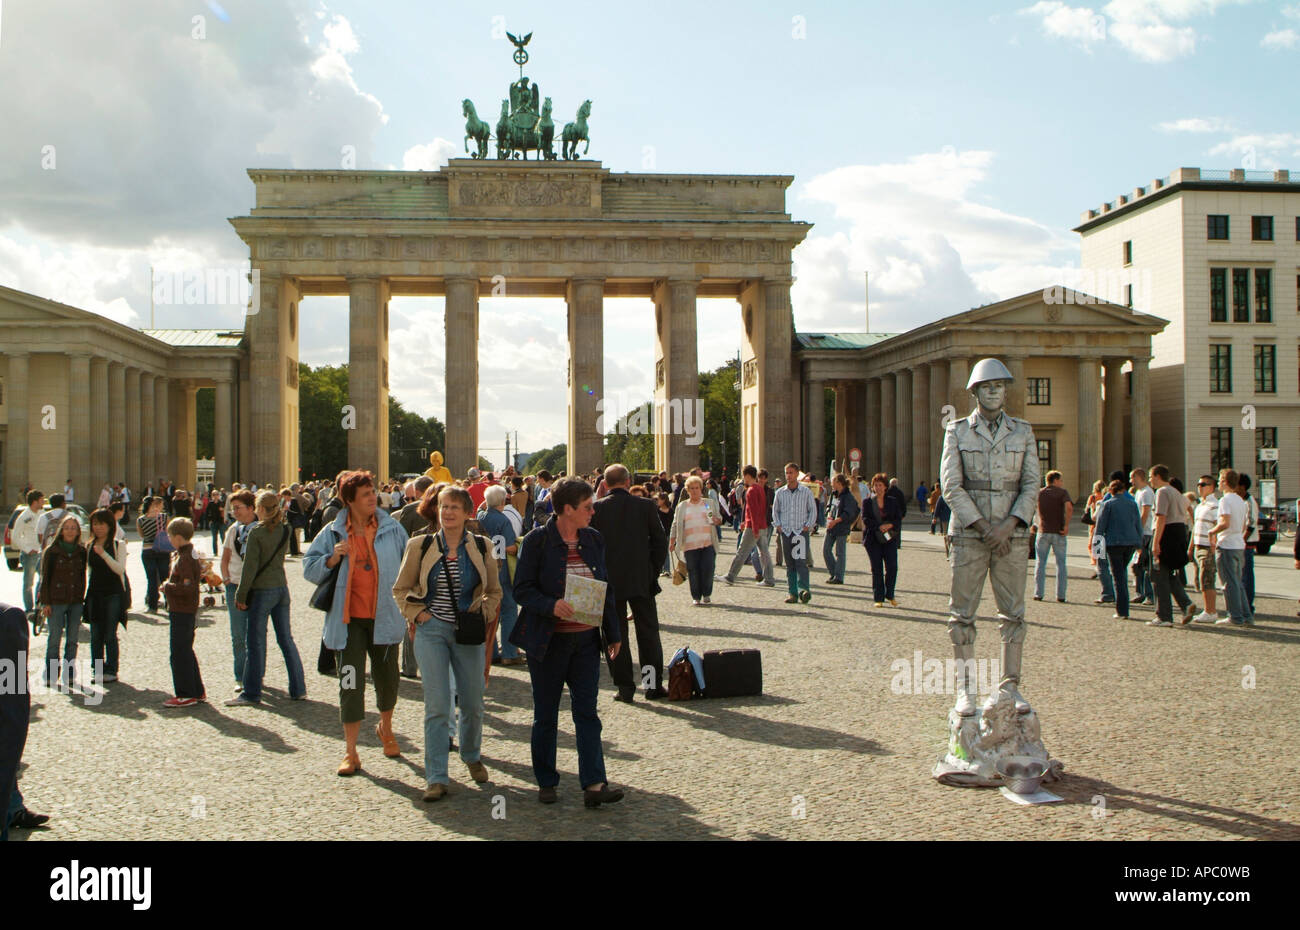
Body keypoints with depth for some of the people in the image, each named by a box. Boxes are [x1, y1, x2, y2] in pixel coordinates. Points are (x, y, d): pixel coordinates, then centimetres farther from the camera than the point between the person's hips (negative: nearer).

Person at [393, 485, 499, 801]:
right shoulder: (420, 546, -1)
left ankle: (471, 756, 37)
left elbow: (494, 591, 13)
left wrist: (483, 615, -2)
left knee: (472, 703, 10)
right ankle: (436, 778, 2)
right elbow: (401, 589, 9)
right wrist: (418, 614, -3)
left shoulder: (481, 547, 2)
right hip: (431, 631, -1)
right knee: (436, 706, -6)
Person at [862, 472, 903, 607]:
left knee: (892, 567, -7)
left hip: (890, 539, 1)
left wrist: (890, 525, -15)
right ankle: (878, 598, 6)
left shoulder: (893, 501, 10)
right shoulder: (867, 502, 5)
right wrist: (880, 527, -18)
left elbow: (899, 518, 5)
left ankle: (890, 595, 10)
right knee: (877, 569, -1)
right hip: (873, 539, -1)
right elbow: (866, 519, -5)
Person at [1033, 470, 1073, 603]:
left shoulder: (1040, 493, 8)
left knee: (1041, 563, 8)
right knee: (1061, 564, 6)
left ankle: (1038, 593, 3)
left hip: (1043, 531, 2)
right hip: (1059, 532, -2)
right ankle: (1060, 596, 4)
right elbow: (1069, 508, -21)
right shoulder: (1062, 492, -4)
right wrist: (1066, 525, -15)